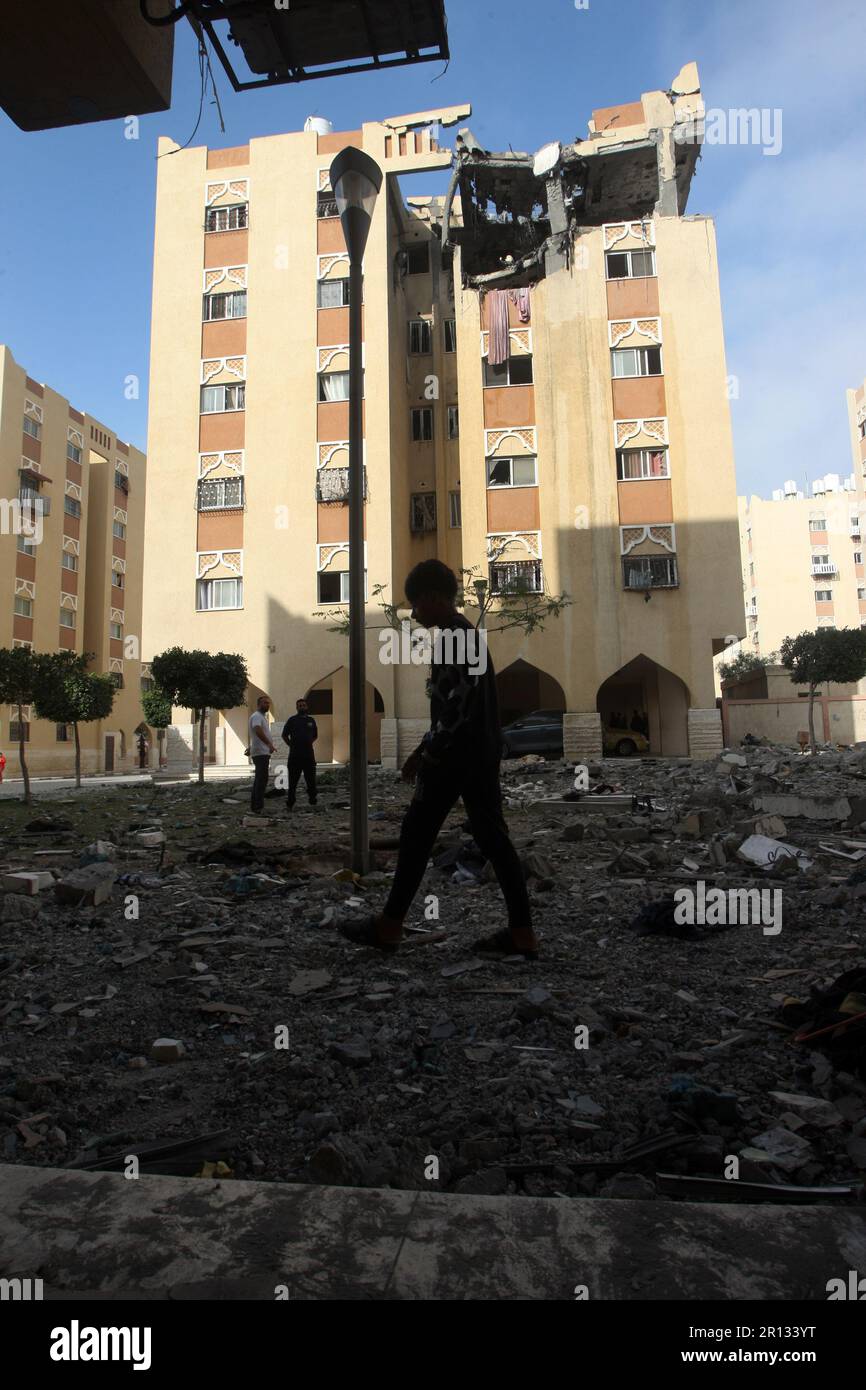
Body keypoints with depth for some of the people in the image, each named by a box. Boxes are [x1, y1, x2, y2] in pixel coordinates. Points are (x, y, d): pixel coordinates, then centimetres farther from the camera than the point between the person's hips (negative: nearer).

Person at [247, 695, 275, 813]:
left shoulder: (262, 717, 21)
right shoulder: (256, 716, -12)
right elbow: (258, 731, -31)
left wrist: (250, 747, 37)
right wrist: (269, 744, -42)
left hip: (263, 752, 11)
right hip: (260, 753, -11)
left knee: (259, 779, 12)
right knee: (262, 779, -14)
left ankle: (254, 806, 16)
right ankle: (258, 807, -16)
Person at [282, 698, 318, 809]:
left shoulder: (311, 720, 13)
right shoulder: (292, 720, 4)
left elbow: (315, 736, 24)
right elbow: (284, 735, 7)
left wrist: (308, 743, 11)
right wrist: (291, 745, 2)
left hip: (309, 754, 3)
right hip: (295, 755, -3)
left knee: (311, 779, 7)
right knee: (293, 780, 1)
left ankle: (313, 800, 17)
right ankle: (290, 803, 6)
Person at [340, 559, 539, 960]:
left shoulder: (451, 637, -14)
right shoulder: (468, 634, 17)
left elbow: (456, 708, -21)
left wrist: (427, 756, -12)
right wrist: (423, 748, 21)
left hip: (456, 758, -9)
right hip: (483, 755, 9)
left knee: (416, 833, 2)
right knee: (492, 837, 8)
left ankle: (389, 926, 15)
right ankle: (521, 933, 11)